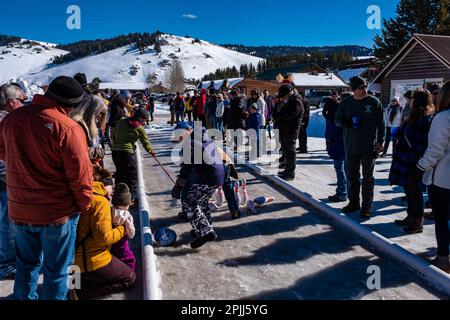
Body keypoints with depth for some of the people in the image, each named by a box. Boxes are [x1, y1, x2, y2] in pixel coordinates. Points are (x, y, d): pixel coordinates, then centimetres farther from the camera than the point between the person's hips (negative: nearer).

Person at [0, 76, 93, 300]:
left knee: (26, 265, 25)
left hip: (19, 211, 6)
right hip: (58, 213, -5)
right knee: (56, 270, 14)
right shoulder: (68, 128, -22)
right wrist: (84, 205, -2)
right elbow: (80, 175, -18)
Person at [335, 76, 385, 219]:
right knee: (352, 176, 12)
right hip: (351, 146, 3)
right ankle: (353, 202, 26)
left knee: (368, 177, 4)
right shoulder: (346, 103, 4)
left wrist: (380, 141, -4)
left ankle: (366, 206, 13)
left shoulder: (374, 102, -2)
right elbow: (337, 120, 6)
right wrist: (347, 123, -16)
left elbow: (381, 123, 1)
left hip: (369, 147, -3)